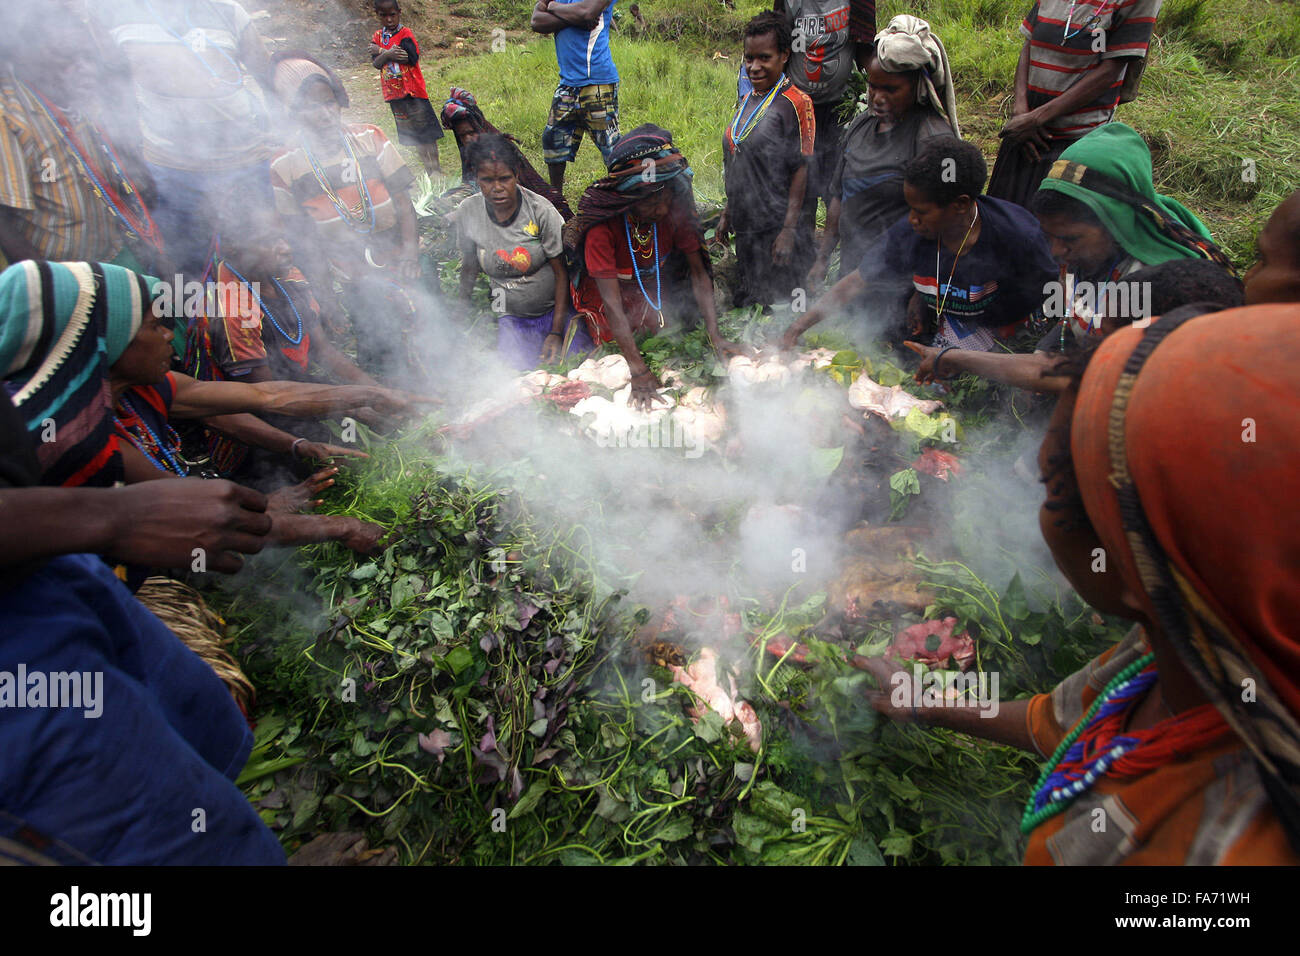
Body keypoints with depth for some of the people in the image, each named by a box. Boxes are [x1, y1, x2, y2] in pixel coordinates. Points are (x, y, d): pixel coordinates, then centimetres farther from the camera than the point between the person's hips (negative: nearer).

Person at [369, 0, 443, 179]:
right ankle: (428, 169, 16)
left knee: (426, 131, -3)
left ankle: (436, 169, 3)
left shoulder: (405, 33, -4)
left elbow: (411, 58, -19)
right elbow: (375, 63, 1)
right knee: (412, 134, 9)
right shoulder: (377, 36, 10)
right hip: (393, 93, 5)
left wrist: (381, 51, -12)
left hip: (413, 90, -5)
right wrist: (389, 54, -19)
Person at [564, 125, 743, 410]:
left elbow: (698, 273, -18)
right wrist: (638, 371, -42)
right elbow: (612, 302, -37)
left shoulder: (675, 211, -21)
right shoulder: (602, 225, -34)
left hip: (656, 289, 4)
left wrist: (715, 336, -29)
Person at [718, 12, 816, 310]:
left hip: (776, 228, -7)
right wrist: (727, 213, 16)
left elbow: (801, 170, -13)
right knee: (743, 306, 15)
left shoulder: (795, 102, -10)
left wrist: (788, 231, -18)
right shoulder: (746, 100, 12)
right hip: (746, 226, 8)